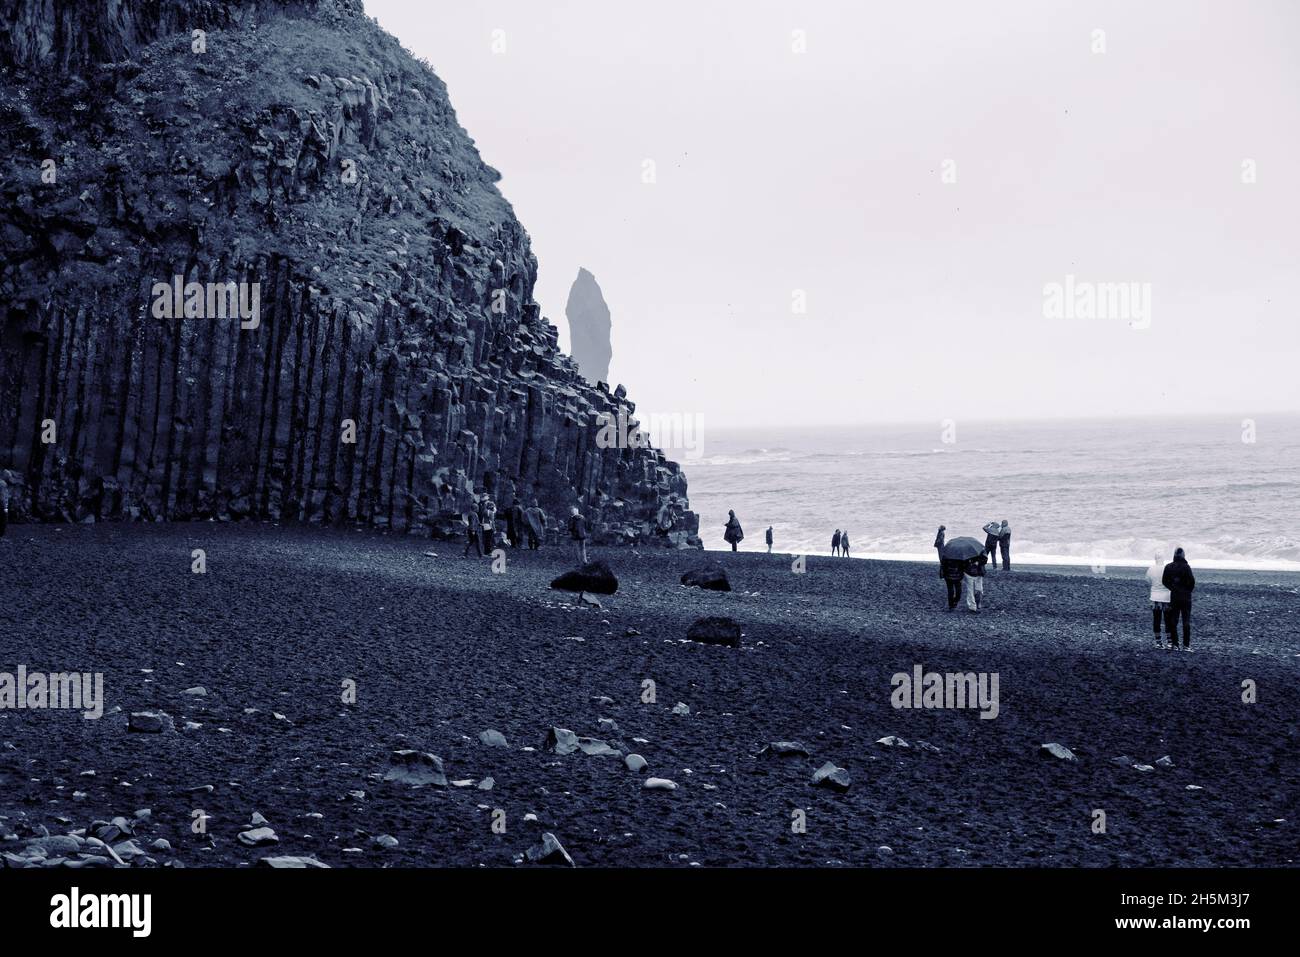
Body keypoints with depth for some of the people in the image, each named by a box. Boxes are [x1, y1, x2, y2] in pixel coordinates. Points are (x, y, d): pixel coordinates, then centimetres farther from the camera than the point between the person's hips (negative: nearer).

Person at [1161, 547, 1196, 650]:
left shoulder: (1168, 567, 0)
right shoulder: (1186, 567, -13)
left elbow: (1164, 581, 3)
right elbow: (1192, 581, -15)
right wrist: (1188, 590, 3)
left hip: (1174, 596, 4)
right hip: (1186, 597, -4)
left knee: (1173, 621, 11)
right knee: (1186, 621, 1)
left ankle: (1174, 643, 11)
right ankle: (1186, 645, -2)